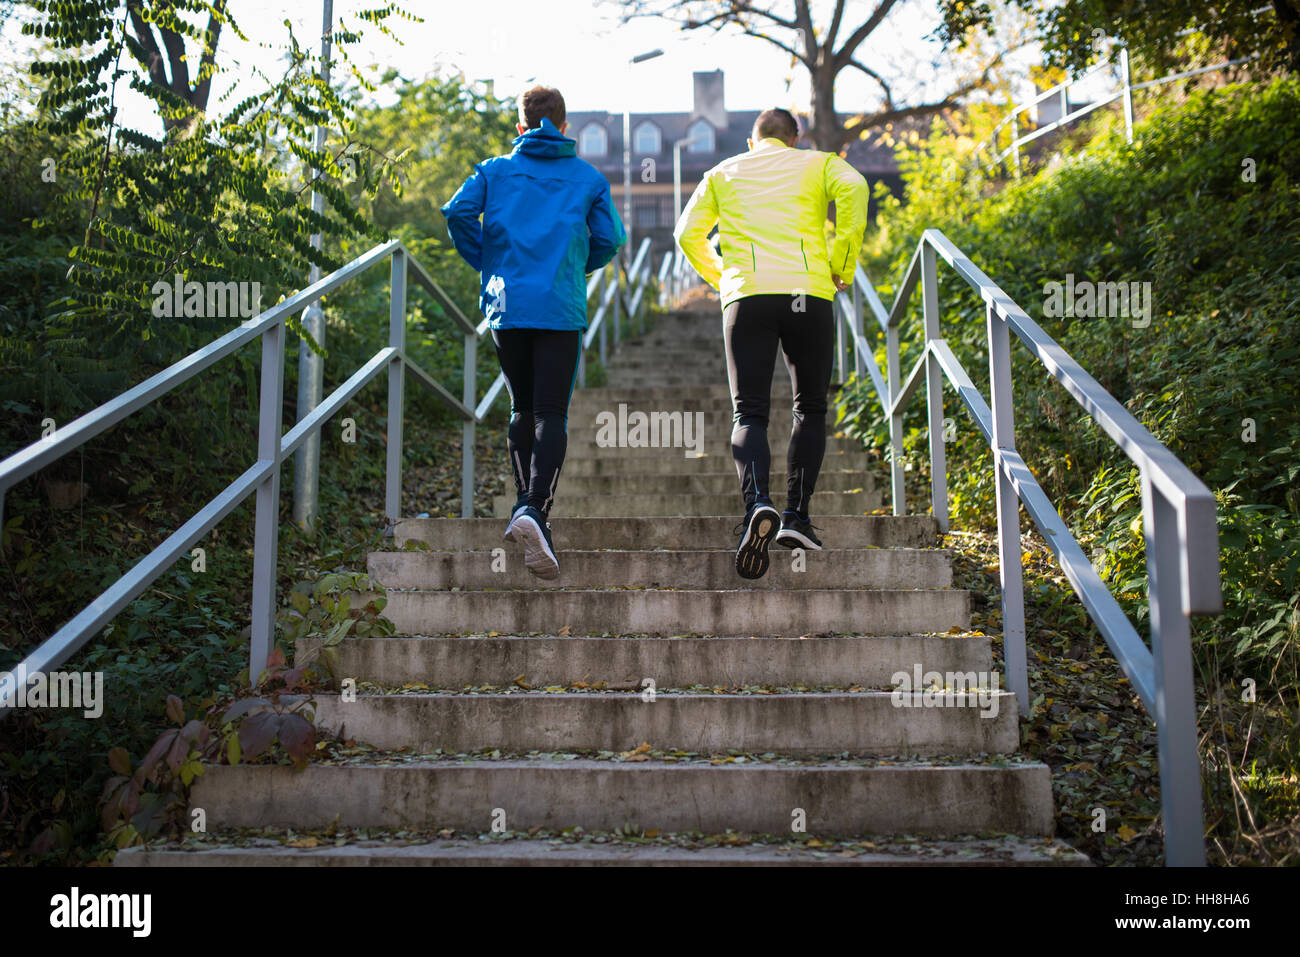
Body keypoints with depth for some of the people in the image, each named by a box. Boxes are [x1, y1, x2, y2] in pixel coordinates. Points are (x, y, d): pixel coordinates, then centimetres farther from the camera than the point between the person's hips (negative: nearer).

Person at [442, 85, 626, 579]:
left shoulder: (495, 169, 12)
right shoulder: (588, 176, 11)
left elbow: (457, 212, -2)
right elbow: (610, 238, 3)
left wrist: (485, 263, 10)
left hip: (506, 303, 2)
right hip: (561, 307, -2)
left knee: (523, 409, 17)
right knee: (551, 414, -7)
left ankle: (524, 505, 17)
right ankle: (535, 509, -26)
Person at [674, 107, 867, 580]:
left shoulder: (724, 172, 23)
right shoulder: (818, 164, 17)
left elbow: (688, 232, 14)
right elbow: (853, 188, -5)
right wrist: (842, 263, 1)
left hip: (746, 297, 1)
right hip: (808, 294, 0)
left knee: (749, 413, -2)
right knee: (810, 408, 13)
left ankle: (757, 505, -27)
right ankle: (796, 515, 4)